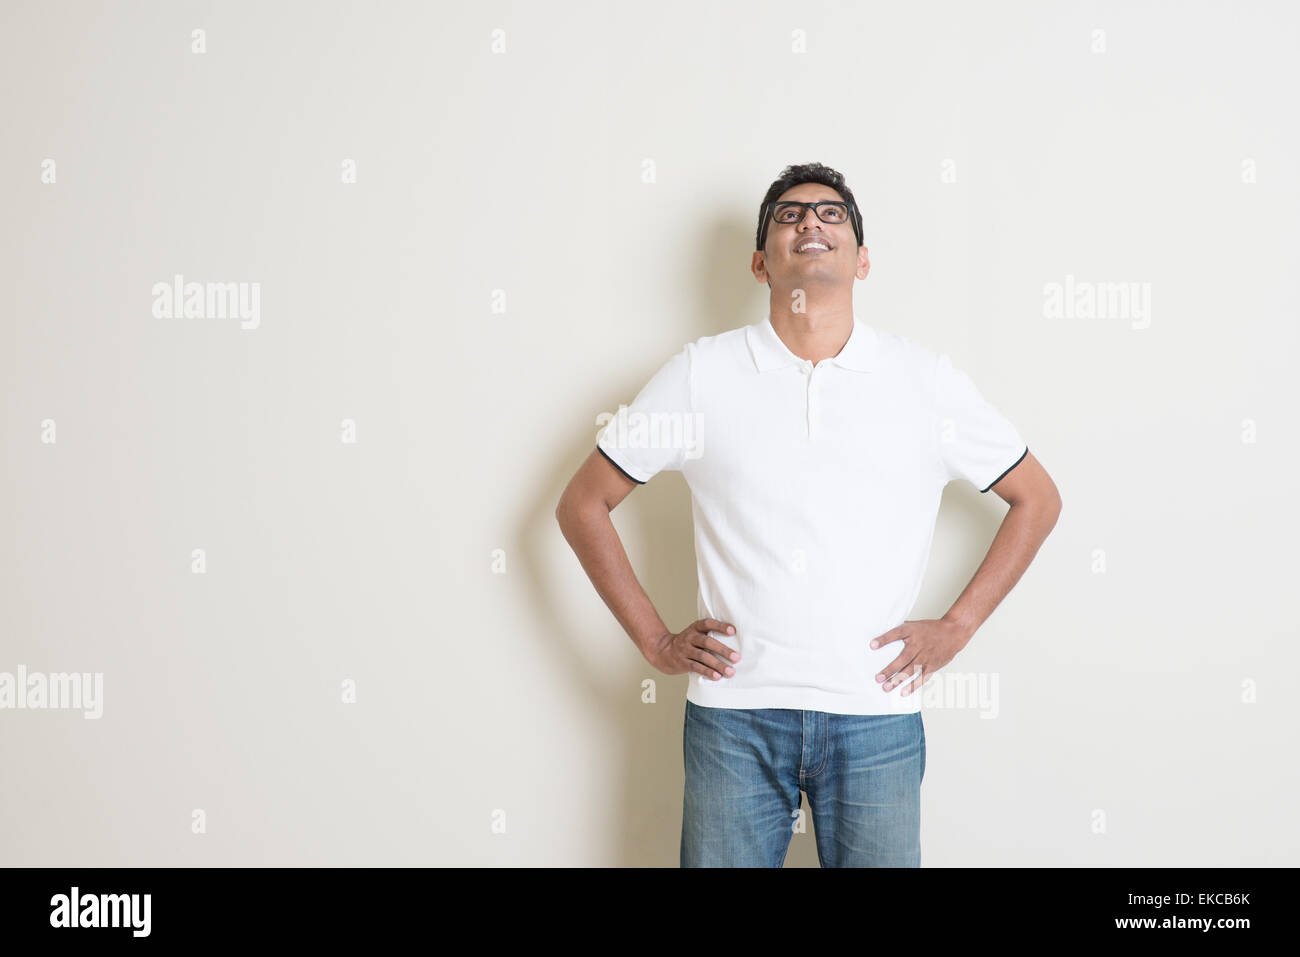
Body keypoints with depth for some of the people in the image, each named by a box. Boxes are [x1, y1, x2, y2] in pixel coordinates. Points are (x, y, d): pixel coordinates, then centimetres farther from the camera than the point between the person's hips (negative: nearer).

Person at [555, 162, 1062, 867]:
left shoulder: (925, 379, 5)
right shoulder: (701, 373, 3)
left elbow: (1037, 498, 14)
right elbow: (583, 503, 9)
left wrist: (957, 627, 6)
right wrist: (655, 641, 3)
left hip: (876, 715, 1)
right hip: (734, 713, 0)